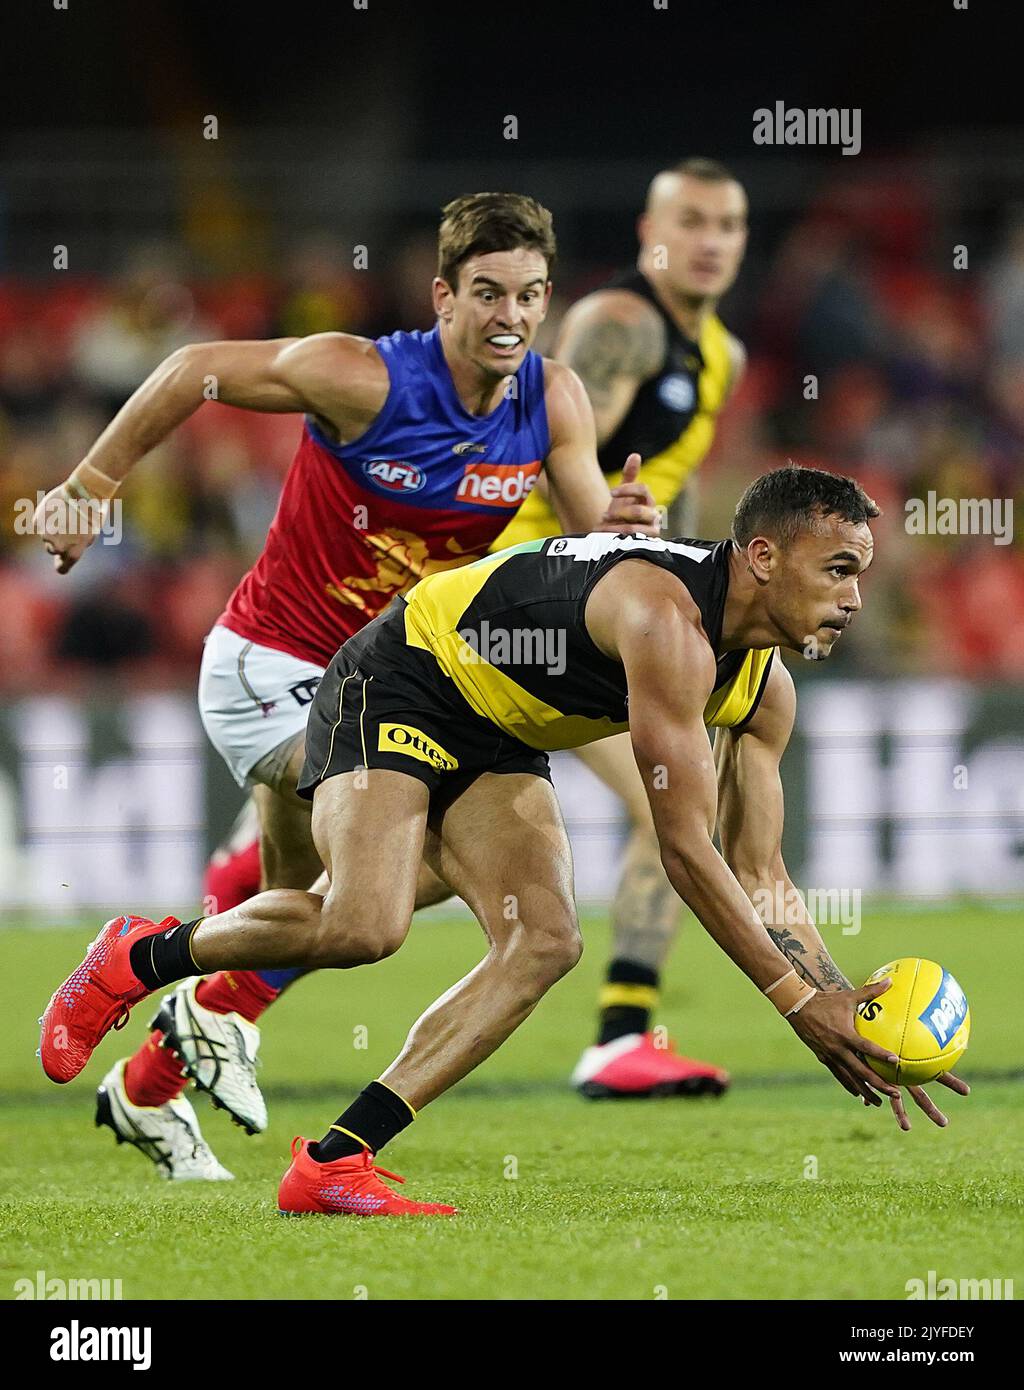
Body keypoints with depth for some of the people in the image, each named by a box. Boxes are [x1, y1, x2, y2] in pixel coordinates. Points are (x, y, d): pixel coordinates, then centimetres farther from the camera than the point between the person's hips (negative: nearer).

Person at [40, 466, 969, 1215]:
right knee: (364, 925, -28)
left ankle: (335, 1160, -15)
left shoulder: (767, 691, -2)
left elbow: (760, 877, 5)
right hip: (401, 682, -9)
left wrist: (844, 1000, -8)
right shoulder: (669, 618, -30)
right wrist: (797, 997, -27)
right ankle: (143, 957, 0)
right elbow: (685, 848, -30)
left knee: (546, 942, -13)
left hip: (497, 741, 9)